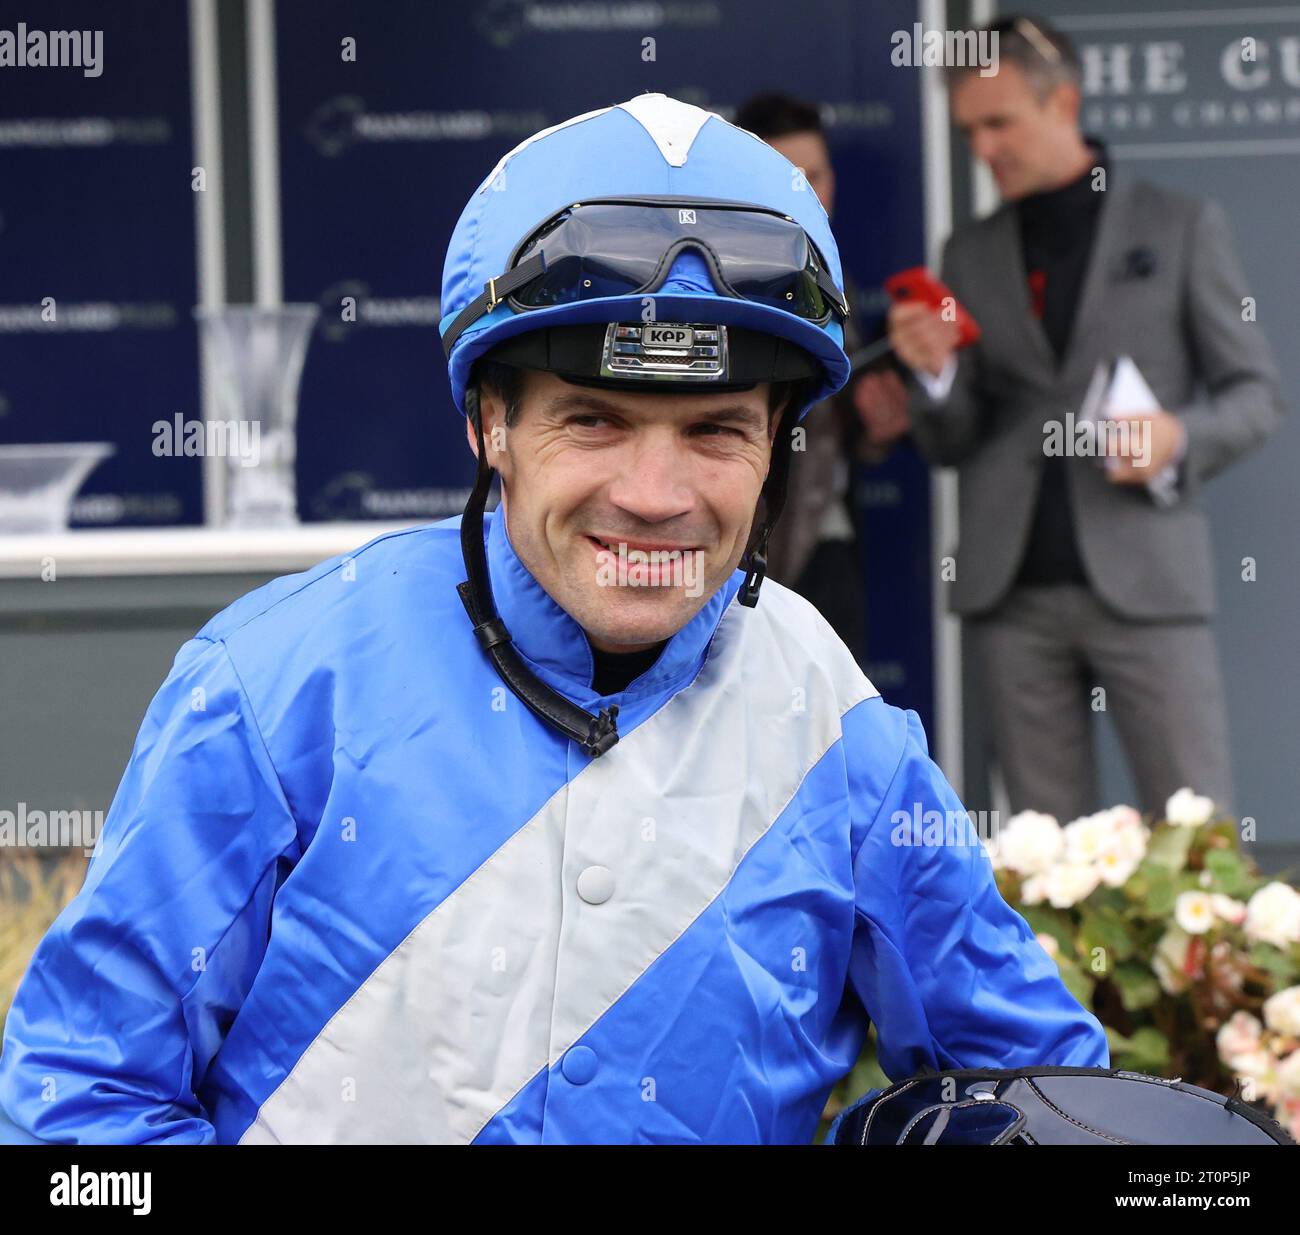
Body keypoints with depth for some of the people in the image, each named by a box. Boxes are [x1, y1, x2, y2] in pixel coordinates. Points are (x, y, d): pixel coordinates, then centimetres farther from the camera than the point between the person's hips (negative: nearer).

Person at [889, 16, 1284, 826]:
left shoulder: (1181, 228, 7)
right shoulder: (970, 256, 15)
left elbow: (1257, 393, 7)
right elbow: (949, 447, 15)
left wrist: (1180, 438, -13)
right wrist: (935, 372, -6)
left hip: (1143, 579, -3)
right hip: (1013, 592, 3)